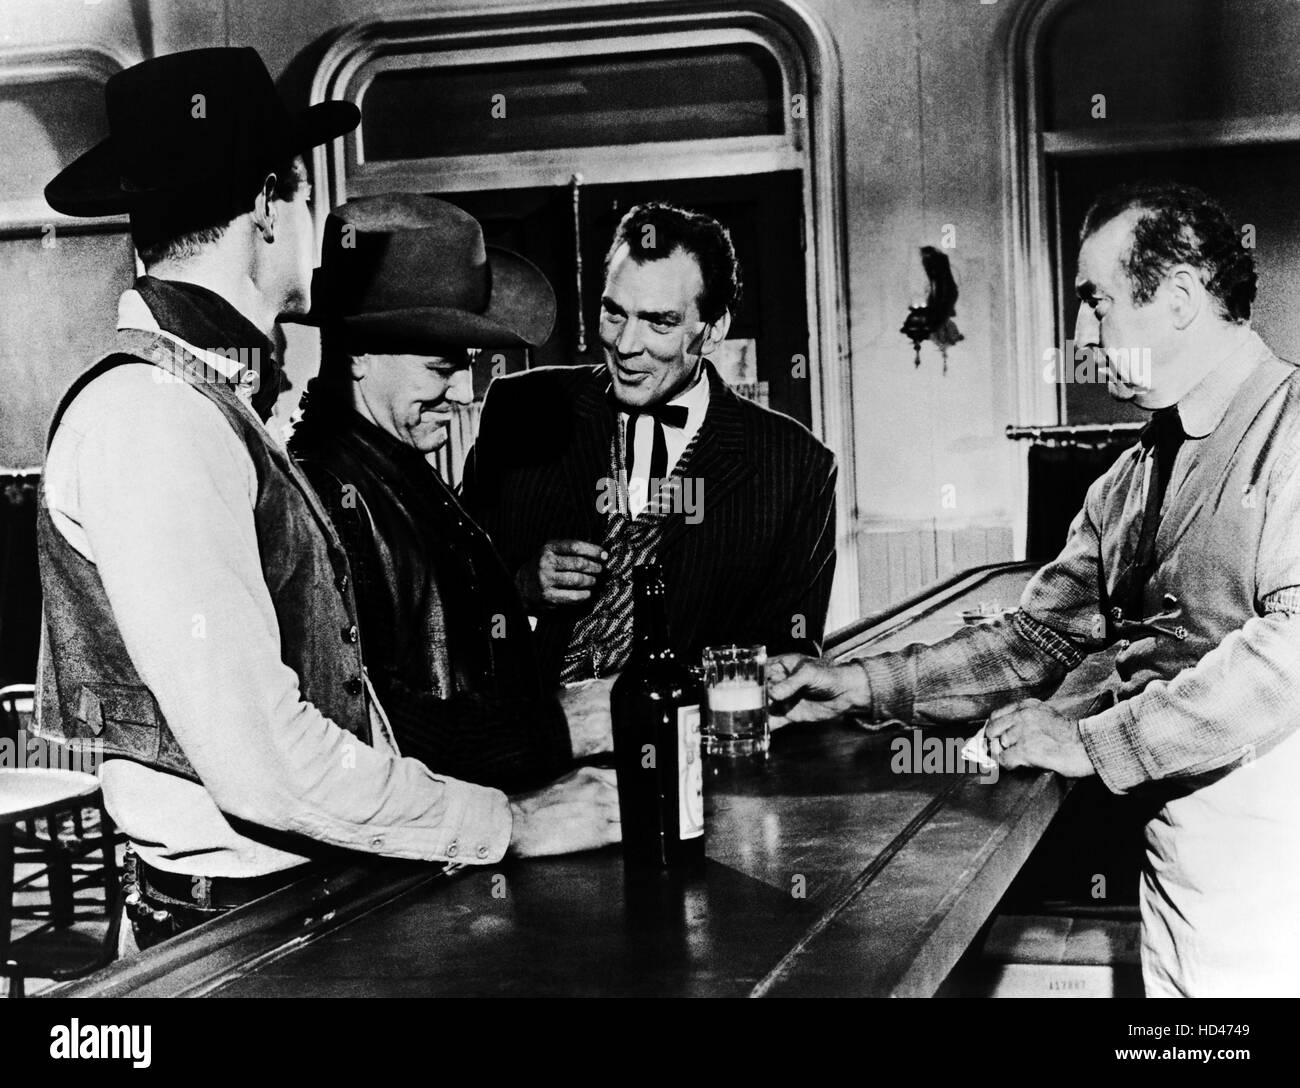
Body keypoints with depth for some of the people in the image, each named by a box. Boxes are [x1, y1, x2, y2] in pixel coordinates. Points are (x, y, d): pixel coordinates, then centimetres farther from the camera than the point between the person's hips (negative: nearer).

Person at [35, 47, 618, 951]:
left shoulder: (216, 400, 8)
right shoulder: (150, 416, -19)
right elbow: (262, 757, -24)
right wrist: (508, 824, -17)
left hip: (322, 880, 8)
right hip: (238, 911, -8)